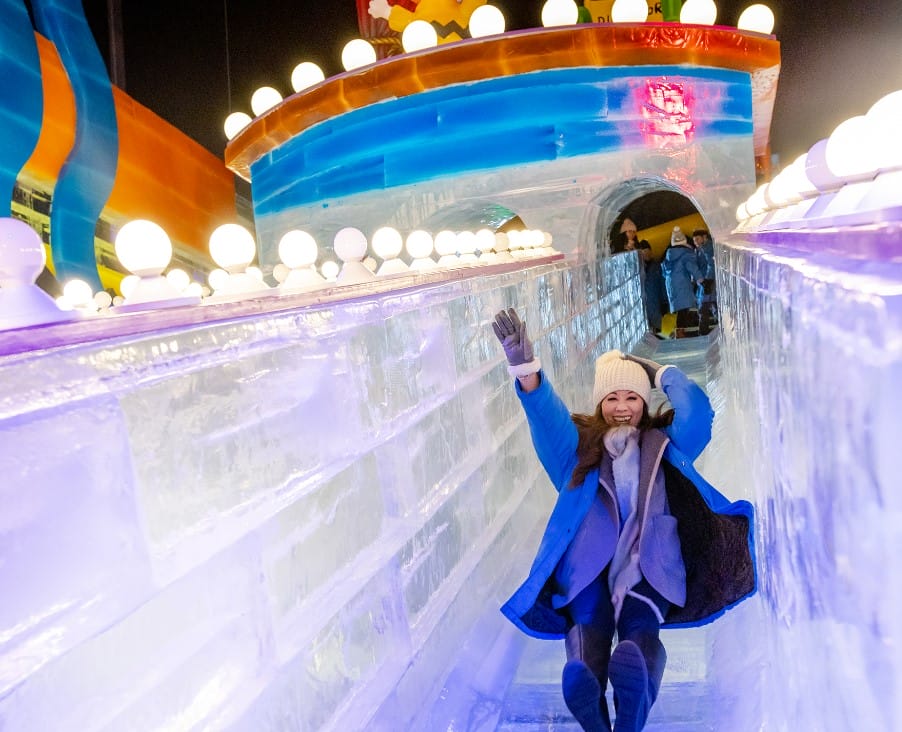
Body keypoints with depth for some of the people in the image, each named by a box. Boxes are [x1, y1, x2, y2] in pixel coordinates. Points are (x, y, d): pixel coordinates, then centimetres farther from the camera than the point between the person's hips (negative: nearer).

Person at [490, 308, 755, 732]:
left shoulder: (663, 443, 25)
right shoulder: (578, 446, 23)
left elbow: (697, 411, 9)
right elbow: (547, 416, 5)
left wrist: (661, 374, 23)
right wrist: (525, 367, -12)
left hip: (649, 558, 0)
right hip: (589, 556, 1)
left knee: (640, 624, -32)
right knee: (588, 620, -31)